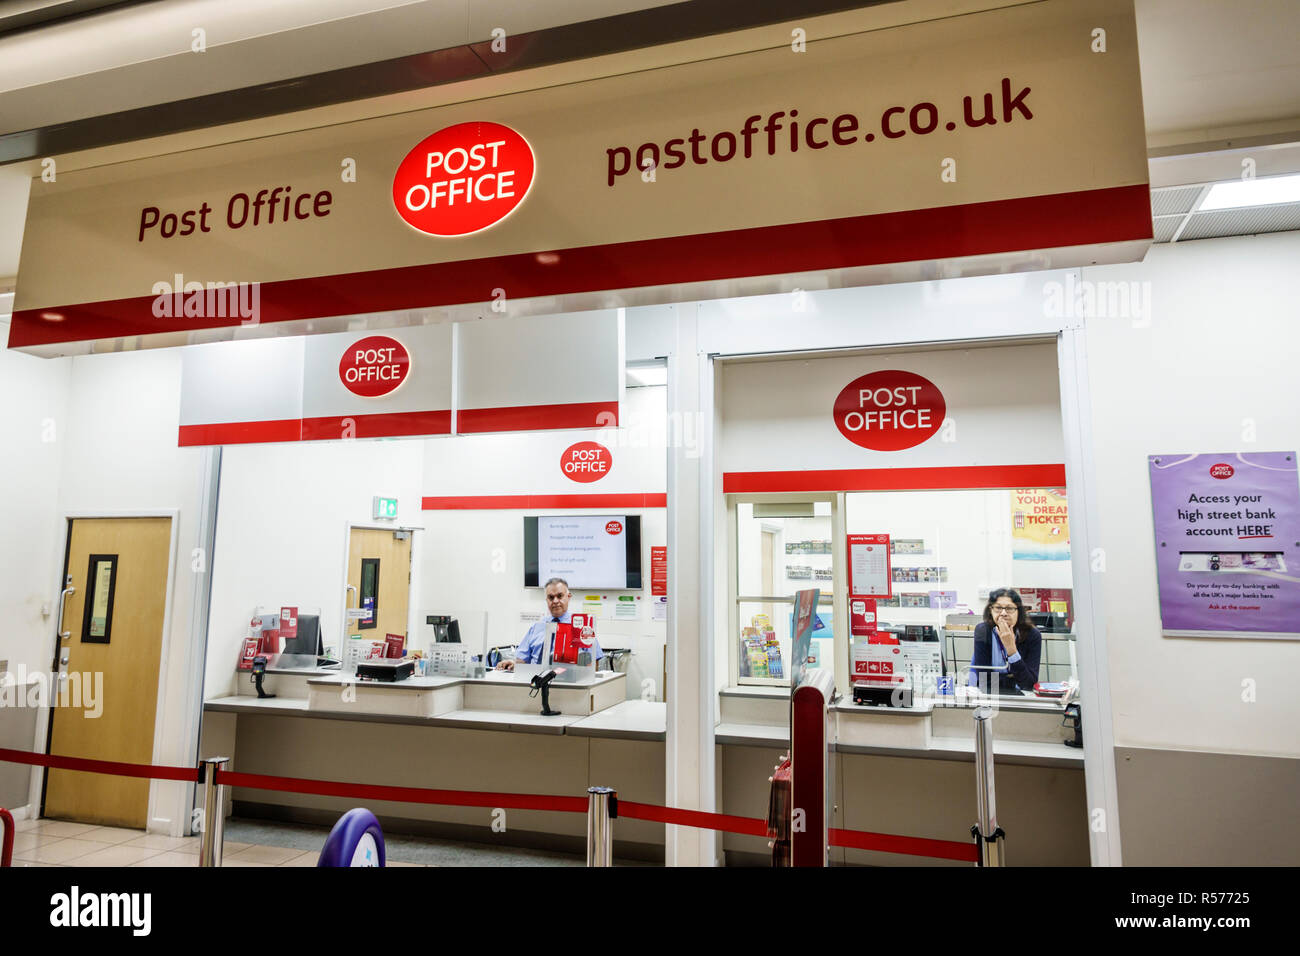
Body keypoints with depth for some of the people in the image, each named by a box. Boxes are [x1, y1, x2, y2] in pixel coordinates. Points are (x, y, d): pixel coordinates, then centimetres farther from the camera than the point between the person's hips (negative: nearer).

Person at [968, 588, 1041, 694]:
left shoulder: (1032, 635, -11)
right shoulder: (982, 631, -13)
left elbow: (1030, 684, -17)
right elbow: (984, 681, -15)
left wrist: (1011, 649, -25)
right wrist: (1016, 680, -9)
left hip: (1018, 695, 2)